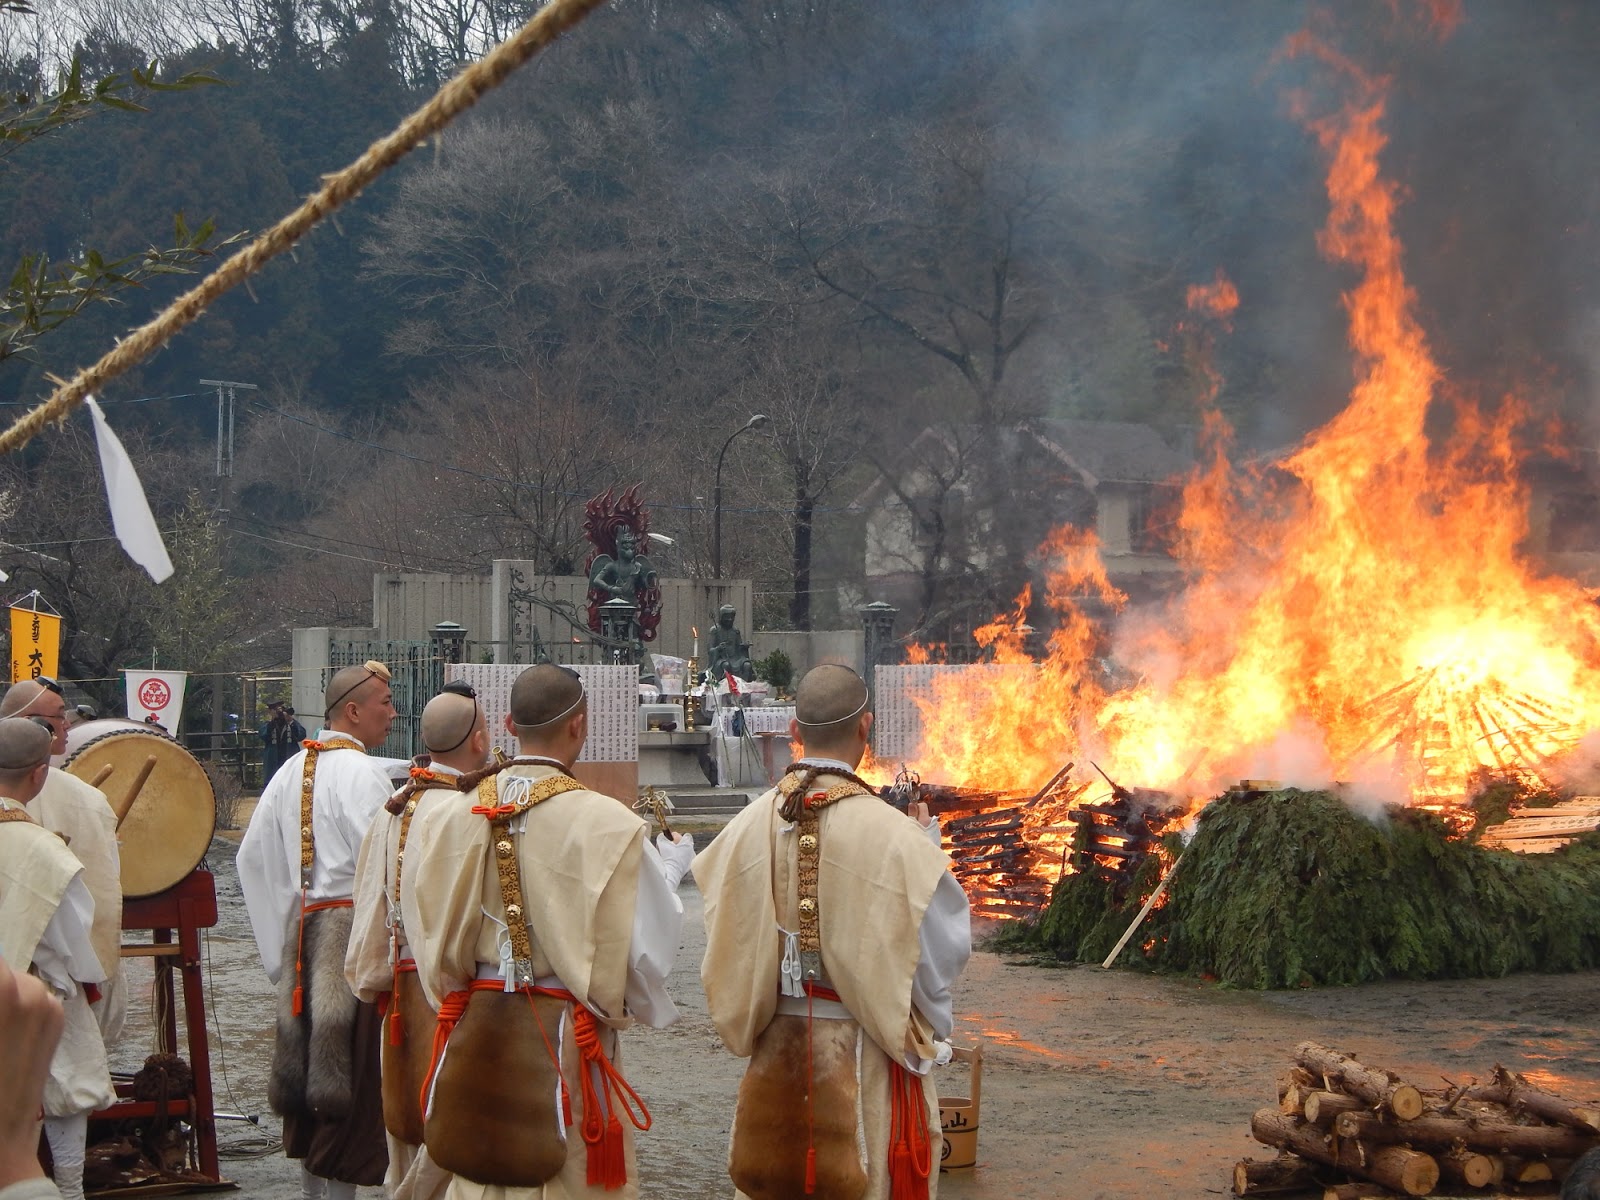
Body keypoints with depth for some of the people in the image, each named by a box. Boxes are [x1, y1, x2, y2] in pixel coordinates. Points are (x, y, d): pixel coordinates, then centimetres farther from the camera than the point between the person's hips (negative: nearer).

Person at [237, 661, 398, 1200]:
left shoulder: (292, 771, 9)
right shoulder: (361, 773, -15)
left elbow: (253, 857, 14)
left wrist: (281, 941, 18)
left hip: (301, 933, 8)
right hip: (354, 931, -8)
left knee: (310, 1057, 14)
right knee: (352, 1066, -2)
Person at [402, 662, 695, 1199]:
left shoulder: (446, 817, -4)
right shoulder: (607, 824, -17)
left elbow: (427, 932, 3)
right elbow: (646, 946, -13)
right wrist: (671, 869, 3)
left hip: (475, 1036, 4)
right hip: (565, 1036, -4)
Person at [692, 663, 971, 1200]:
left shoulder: (752, 825, -8)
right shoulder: (893, 835, -20)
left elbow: (726, 939, 1)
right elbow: (945, 945, -12)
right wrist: (928, 847, 0)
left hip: (776, 1053, 4)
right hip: (862, 1054, -4)